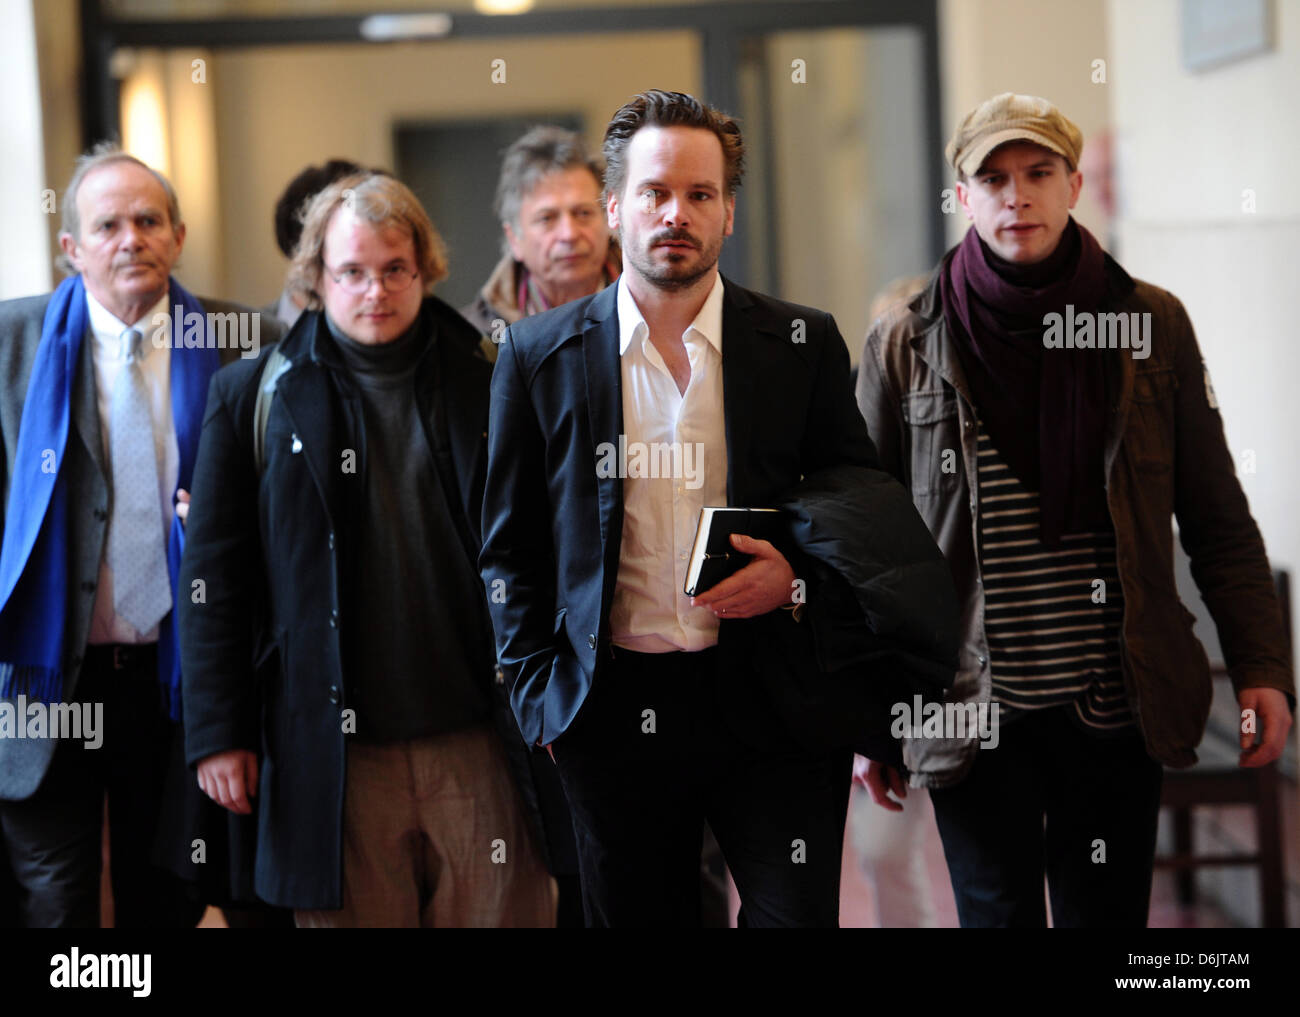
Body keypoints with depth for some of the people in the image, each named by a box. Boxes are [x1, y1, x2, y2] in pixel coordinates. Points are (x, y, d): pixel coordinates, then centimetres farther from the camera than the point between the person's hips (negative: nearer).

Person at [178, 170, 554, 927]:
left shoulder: (489, 382, 5)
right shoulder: (252, 397, 5)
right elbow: (216, 580, 5)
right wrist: (218, 734, 0)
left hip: (479, 743, 1)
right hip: (335, 752, 0)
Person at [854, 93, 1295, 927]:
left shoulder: (1153, 325, 2)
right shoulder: (906, 348, 0)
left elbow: (1219, 521, 6)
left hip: (1119, 705, 1)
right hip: (972, 713, -1)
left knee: (1109, 914, 9)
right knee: (999, 915, 5)